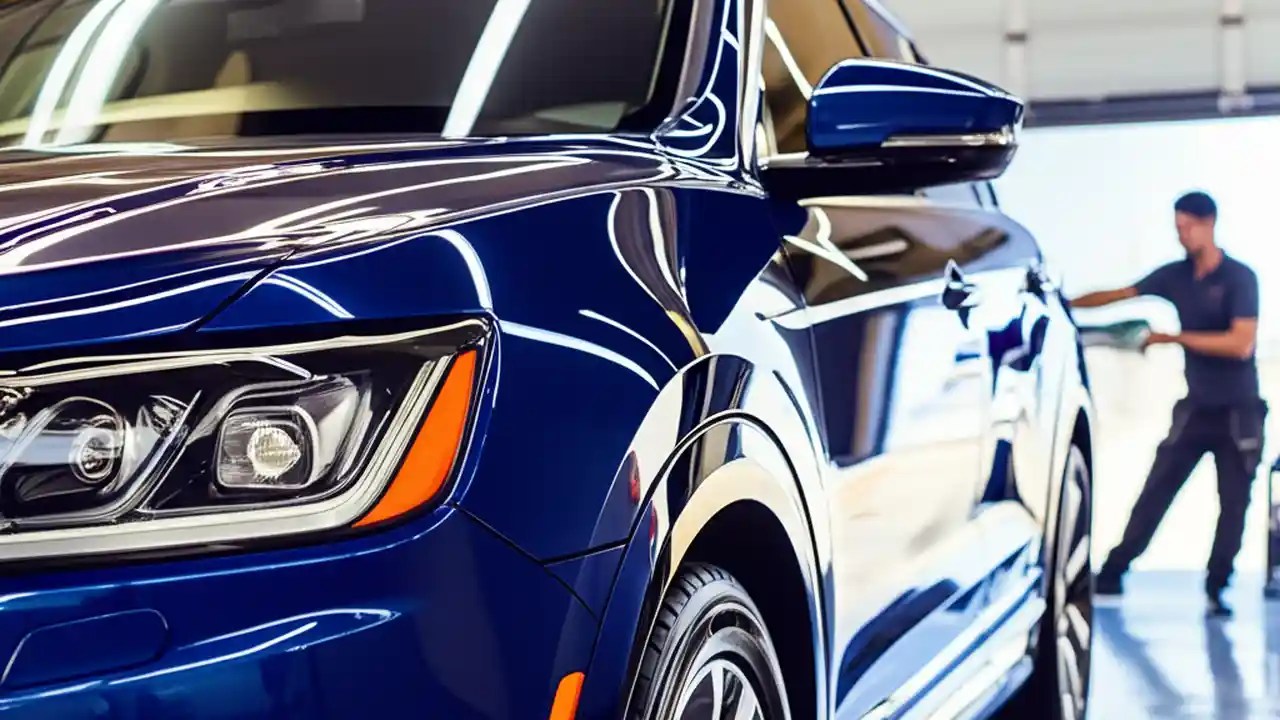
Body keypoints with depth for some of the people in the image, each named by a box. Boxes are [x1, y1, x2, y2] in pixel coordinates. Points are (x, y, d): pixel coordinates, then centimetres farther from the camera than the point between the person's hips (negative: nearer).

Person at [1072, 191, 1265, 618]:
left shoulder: (1239, 278, -13)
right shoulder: (1175, 276, 2)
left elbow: (1242, 344, -23)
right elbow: (1118, 295, 10)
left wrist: (1174, 338, -22)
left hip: (1238, 414, -4)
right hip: (1195, 408, 4)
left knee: (1233, 504, 1)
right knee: (1154, 493, 1)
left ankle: (1215, 589, 9)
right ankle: (1113, 571, 4)